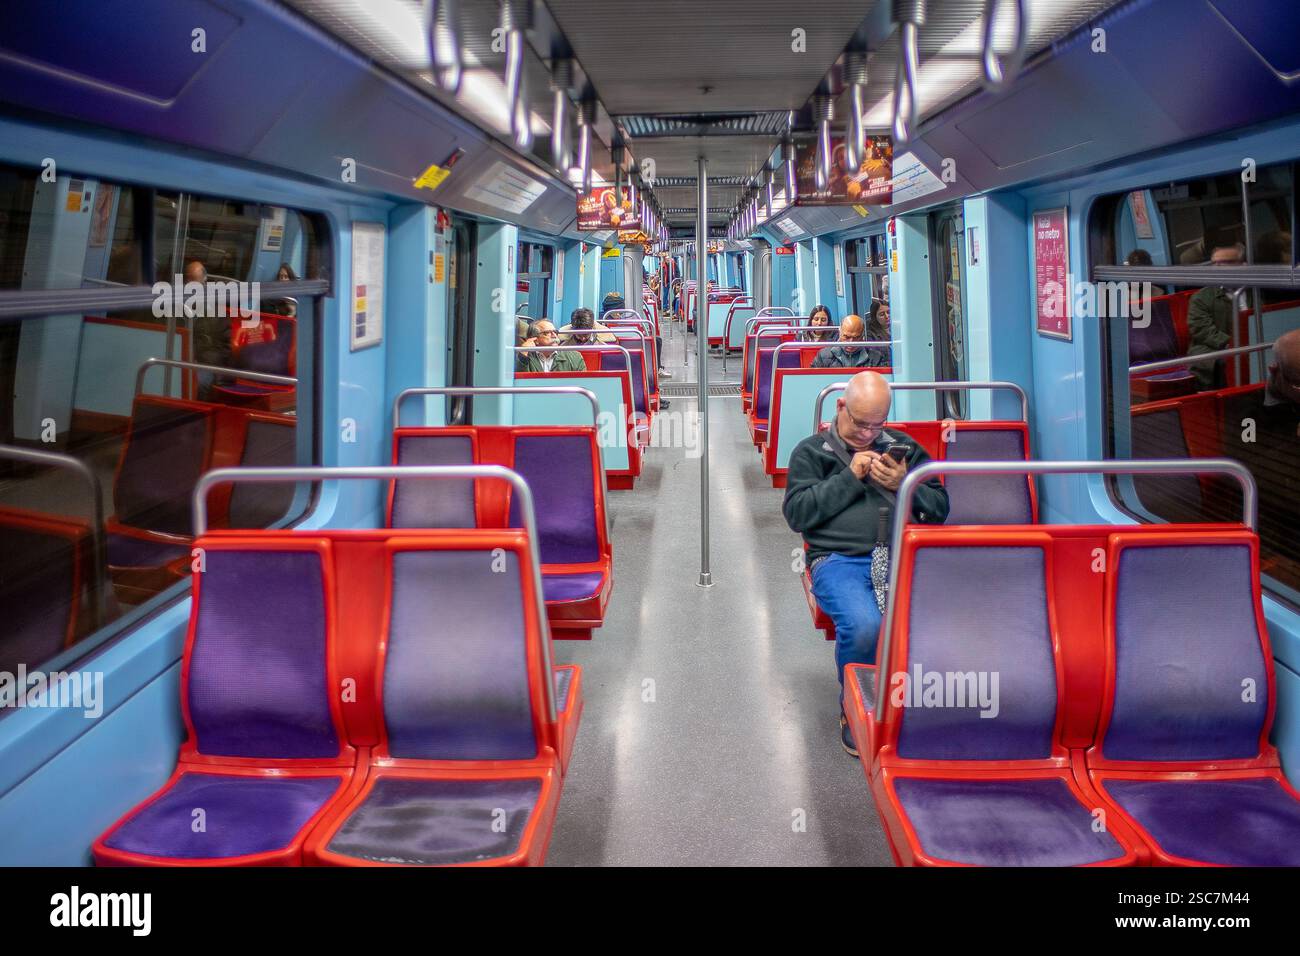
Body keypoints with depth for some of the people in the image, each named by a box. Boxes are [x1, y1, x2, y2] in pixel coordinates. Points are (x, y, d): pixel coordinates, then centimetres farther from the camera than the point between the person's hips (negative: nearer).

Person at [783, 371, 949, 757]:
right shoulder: (811, 451, 16)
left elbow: (940, 508, 20)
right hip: (839, 560, -2)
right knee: (863, 624, -34)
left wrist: (903, 485, 0)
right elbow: (796, 512, 2)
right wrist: (850, 477, -2)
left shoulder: (904, 447, 23)